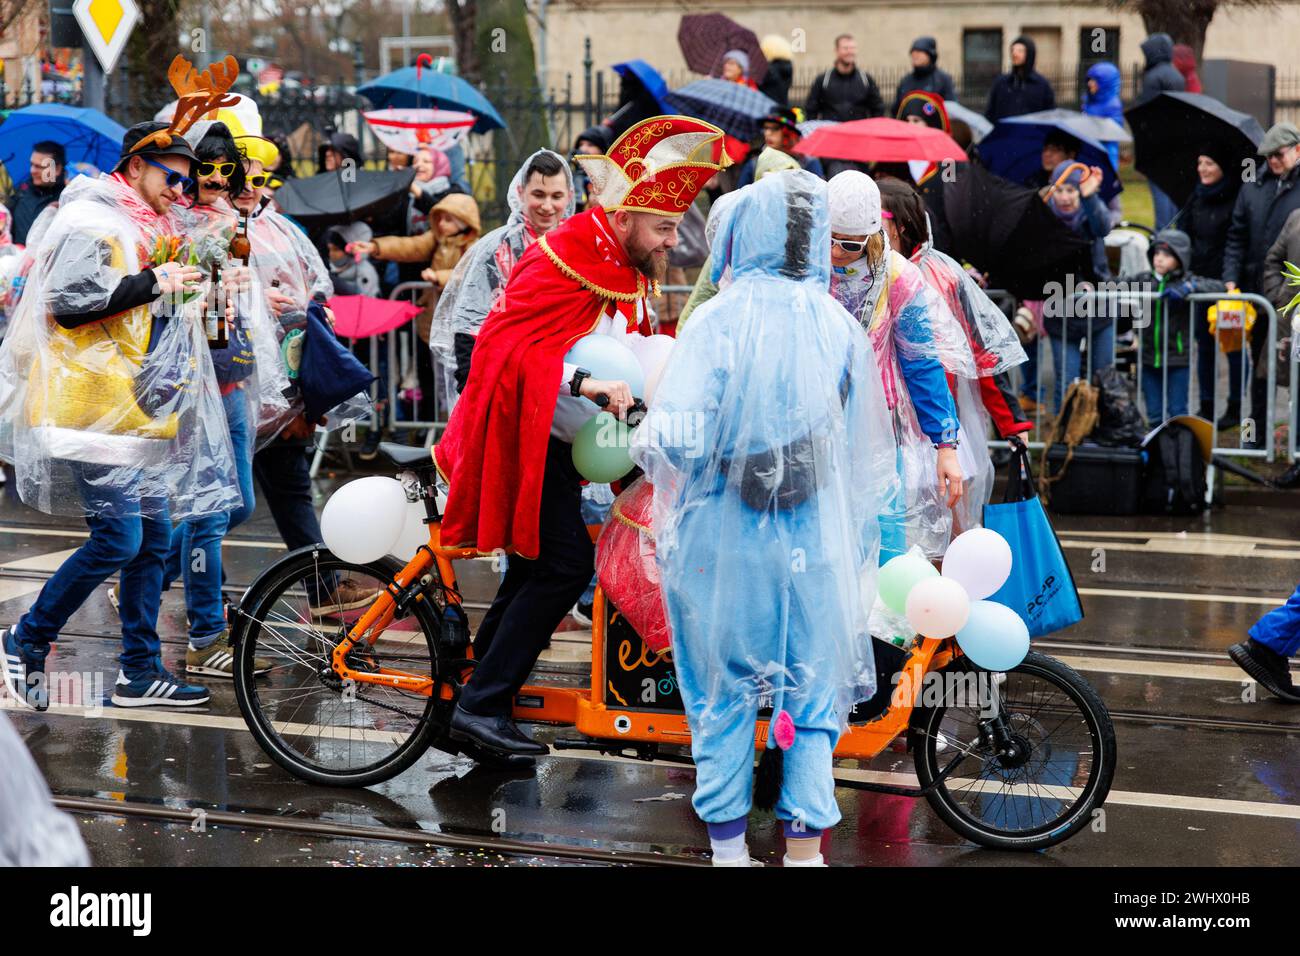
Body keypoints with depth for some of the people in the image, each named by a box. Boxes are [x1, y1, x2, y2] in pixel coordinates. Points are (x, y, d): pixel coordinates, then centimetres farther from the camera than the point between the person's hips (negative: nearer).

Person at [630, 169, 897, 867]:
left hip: (723, 542, -1)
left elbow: (675, 441, -18)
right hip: (815, 546, 2)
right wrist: (858, 556, 15)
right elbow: (868, 461, 5)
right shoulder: (843, 329, 0)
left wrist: (647, 441, 5)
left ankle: (728, 847, 18)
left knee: (723, 695, 12)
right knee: (811, 697, 12)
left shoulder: (717, 321, -9)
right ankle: (804, 847, 14)